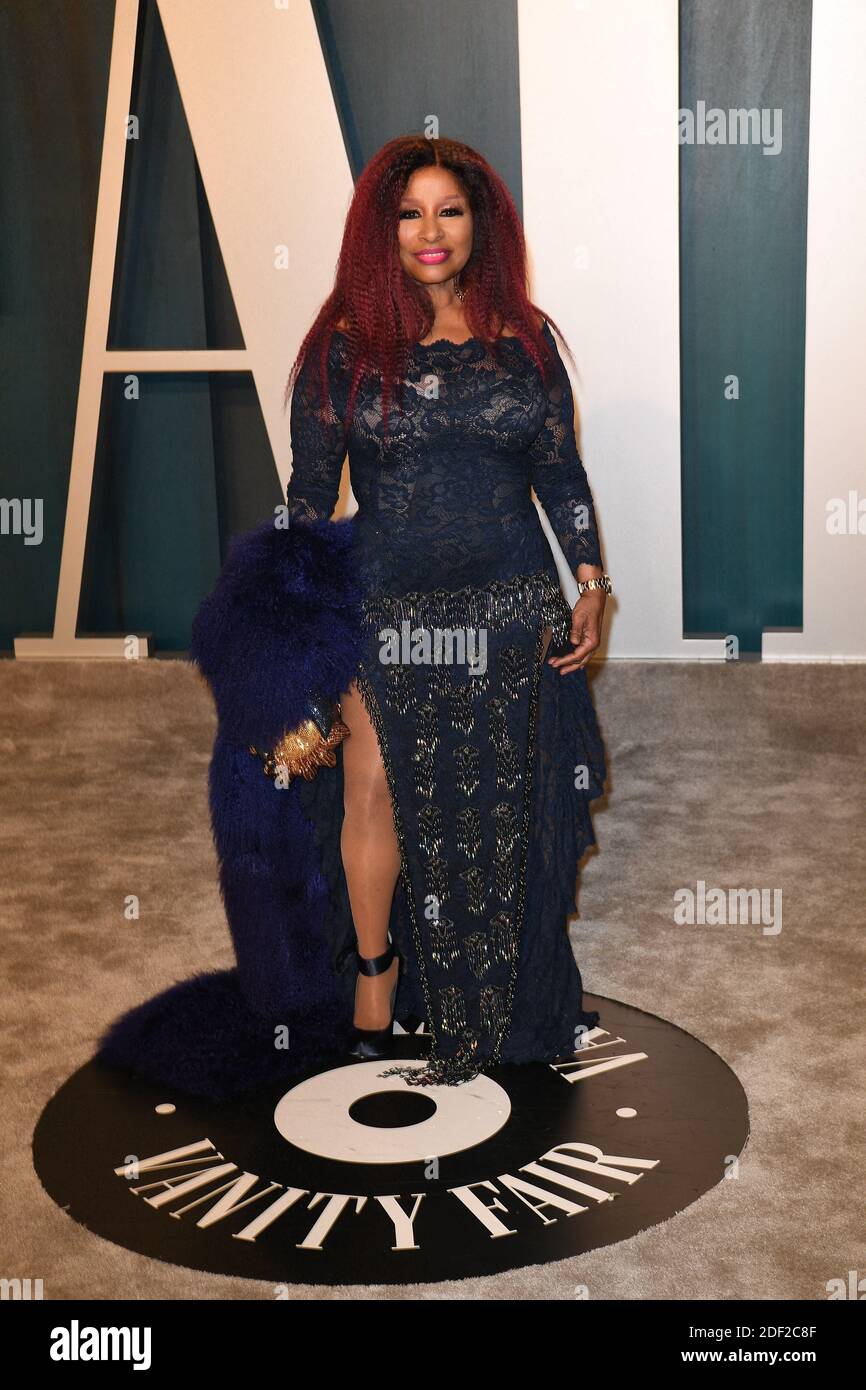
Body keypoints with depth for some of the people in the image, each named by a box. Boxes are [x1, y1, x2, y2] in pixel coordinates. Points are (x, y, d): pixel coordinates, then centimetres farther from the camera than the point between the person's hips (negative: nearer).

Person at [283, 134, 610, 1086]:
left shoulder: (522, 341, 3)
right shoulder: (345, 346, -2)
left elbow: (560, 471, 9)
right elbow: (309, 491, 0)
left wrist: (590, 585, 5)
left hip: (512, 613, 2)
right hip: (387, 615, -2)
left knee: (505, 811, 11)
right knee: (381, 795, 2)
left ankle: (505, 1000, 30)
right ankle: (378, 975, 24)